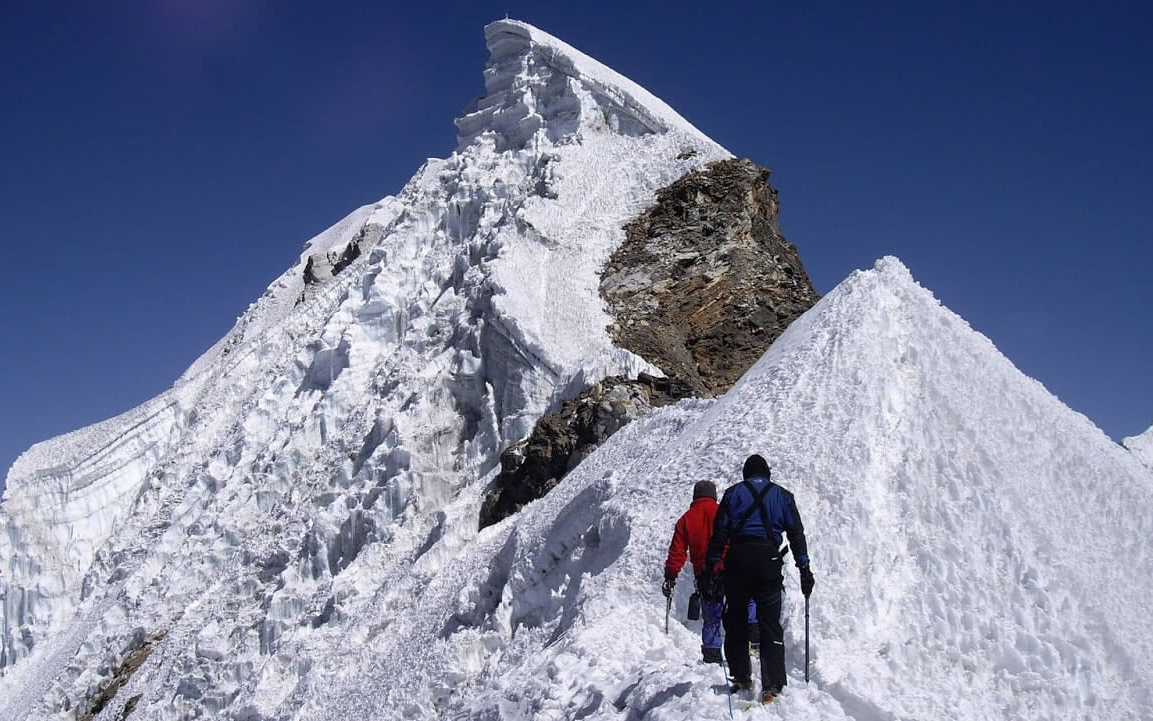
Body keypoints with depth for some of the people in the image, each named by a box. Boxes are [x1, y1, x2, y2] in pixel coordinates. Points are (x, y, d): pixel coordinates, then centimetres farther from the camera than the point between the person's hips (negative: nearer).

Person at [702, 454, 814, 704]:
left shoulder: (733, 493, 12)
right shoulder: (782, 495, 15)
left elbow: (719, 531, 4)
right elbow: (797, 533, 8)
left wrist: (711, 566, 5)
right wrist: (804, 568, 8)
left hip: (737, 558, 0)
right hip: (768, 559, 0)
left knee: (736, 620, 12)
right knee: (770, 624, 0)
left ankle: (741, 677, 13)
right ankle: (772, 685, -8)